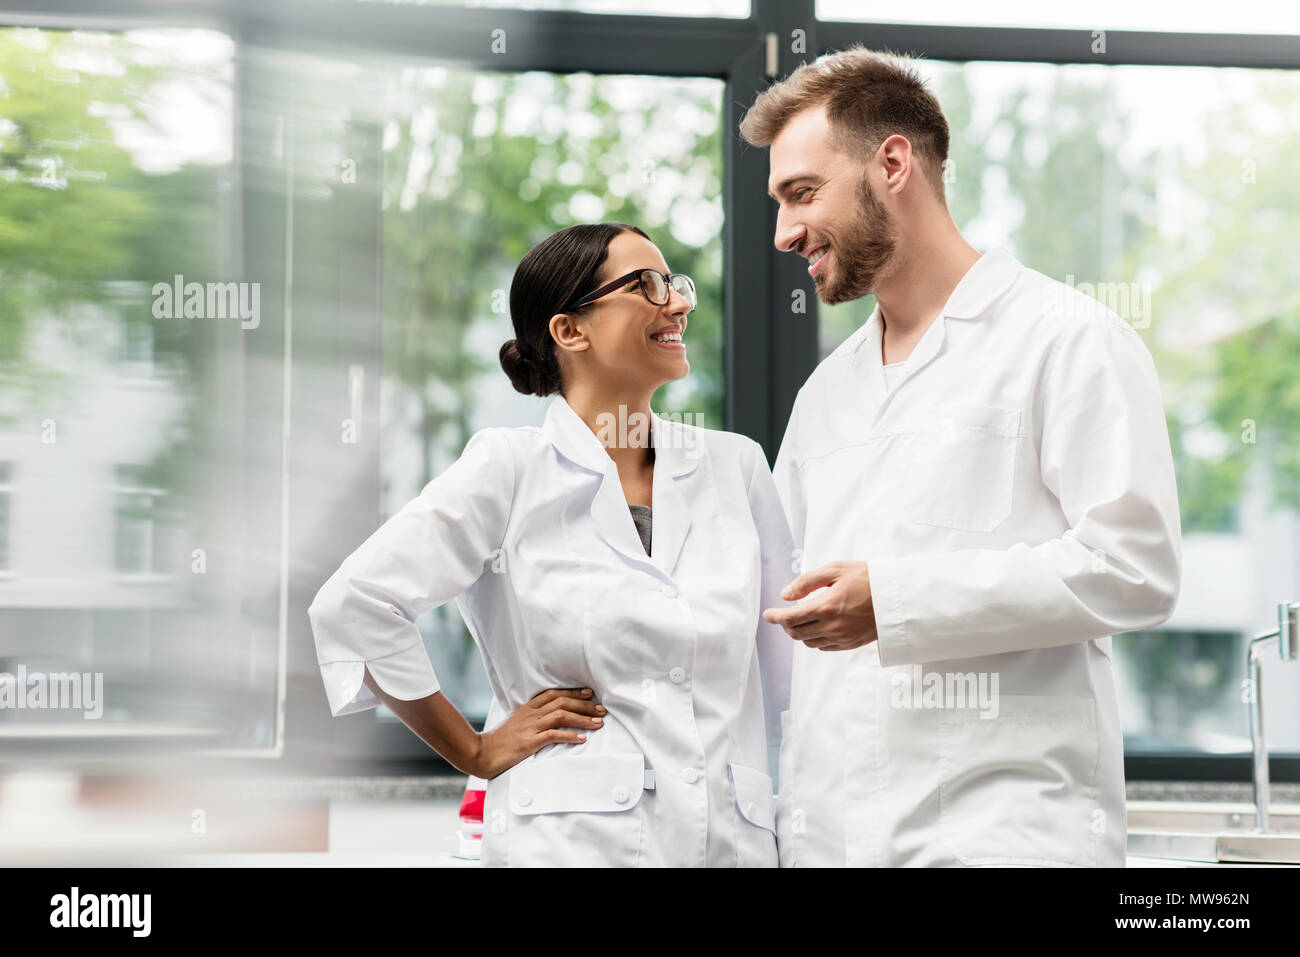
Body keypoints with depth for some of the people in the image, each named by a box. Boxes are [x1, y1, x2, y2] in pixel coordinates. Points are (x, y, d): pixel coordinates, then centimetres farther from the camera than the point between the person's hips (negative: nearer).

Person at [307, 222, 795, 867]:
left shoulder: (736, 466, 9)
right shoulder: (511, 470, -3)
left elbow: (785, 666, 16)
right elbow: (353, 603, -7)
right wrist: (478, 754, -3)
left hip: (735, 837, 4)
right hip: (573, 838, -4)